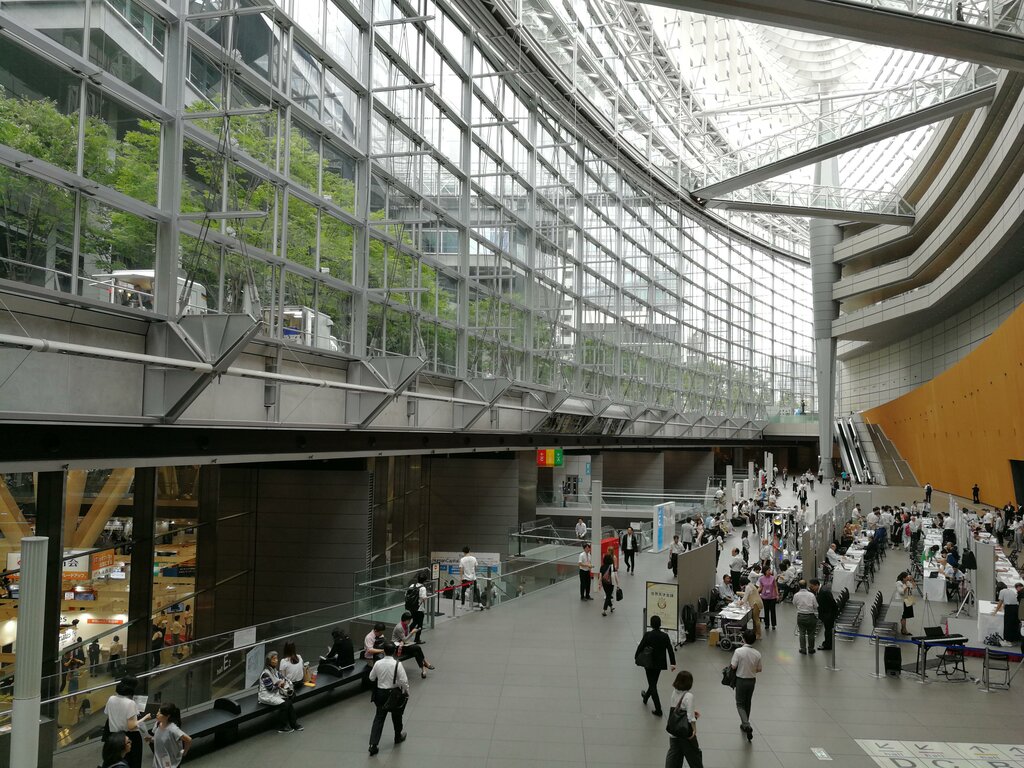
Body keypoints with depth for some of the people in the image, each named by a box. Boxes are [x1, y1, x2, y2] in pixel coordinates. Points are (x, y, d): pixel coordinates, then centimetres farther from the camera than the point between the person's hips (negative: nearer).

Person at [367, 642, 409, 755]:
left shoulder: (378, 664, -10)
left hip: (380, 693, 2)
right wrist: (406, 691, 0)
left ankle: (373, 744, -1)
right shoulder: (397, 664, -20)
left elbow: (372, 678, 5)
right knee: (396, 716, 21)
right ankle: (398, 737, 41)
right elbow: (404, 681, -18)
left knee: (379, 718, 7)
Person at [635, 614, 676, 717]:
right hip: (660, 664, 4)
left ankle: (658, 710, -3)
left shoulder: (647, 635, -17)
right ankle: (646, 697, 51)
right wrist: (673, 663, 1)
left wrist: (636, 657, 6)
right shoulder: (665, 636, -9)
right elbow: (670, 650, -6)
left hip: (649, 663, -4)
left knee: (652, 685, 2)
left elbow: (640, 647, -11)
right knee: (653, 682, 25)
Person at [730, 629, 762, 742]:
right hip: (752, 680, 4)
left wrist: (730, 664, 3)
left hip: (741, 680, -4)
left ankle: (746, 725, -13)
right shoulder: (757, 653, -8)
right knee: (747, 703, 20)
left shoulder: (739, 651, -20)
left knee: (740, 704, 7)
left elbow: (733, 666, -19)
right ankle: (745, 725, 32)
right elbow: (759, 669, 1)